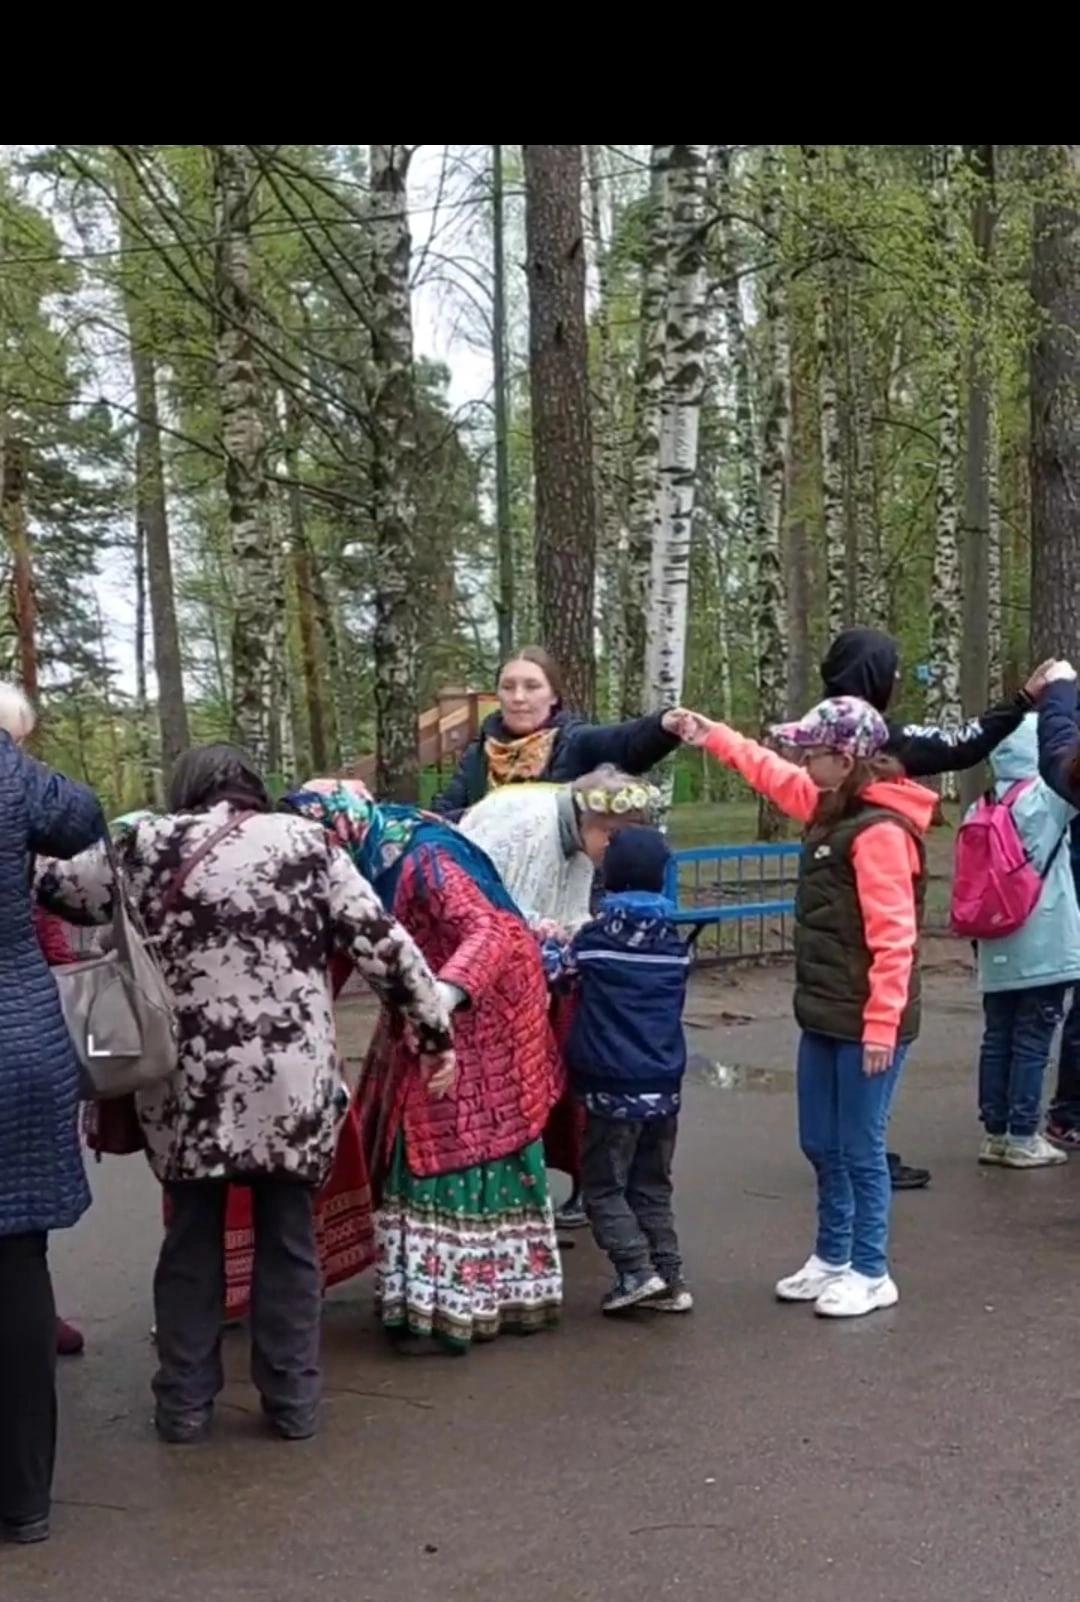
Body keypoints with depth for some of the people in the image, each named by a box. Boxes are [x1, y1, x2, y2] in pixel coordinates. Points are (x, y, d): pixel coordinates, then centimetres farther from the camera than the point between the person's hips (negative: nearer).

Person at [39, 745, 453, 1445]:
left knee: (192, 1236, 14)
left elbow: (54, 887, 18)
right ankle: (293, 1401, 20)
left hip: (186, 1084, 1)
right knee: (288, 1237, 12)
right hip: (289, 1084, -1)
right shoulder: (306, 842, 1)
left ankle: (185, 1403, 22)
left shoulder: (147, 845, 4)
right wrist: (436, 1032, 7)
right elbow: (384, 945, -1)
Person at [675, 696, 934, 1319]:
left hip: (865, 1025, -9)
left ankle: (871, 1274, 17)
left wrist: (883, 1027, -22)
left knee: (860, 1150, 3)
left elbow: (893, 939, -22)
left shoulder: (881, 831, -19)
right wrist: (713, 737, 28)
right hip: (824, 1017, 9)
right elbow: (775, 775, 28)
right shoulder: (832, 808, 9)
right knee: (822, 1145, 16)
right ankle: (832, 1259, 30)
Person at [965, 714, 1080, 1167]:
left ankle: (995, 1133, 17)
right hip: (1041, 950, -5)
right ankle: (1023, 1138, 6)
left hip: (996, 952, 6)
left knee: (997, 1040, 11)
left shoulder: (980, 810, 5)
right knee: (1031, 1044, 1)